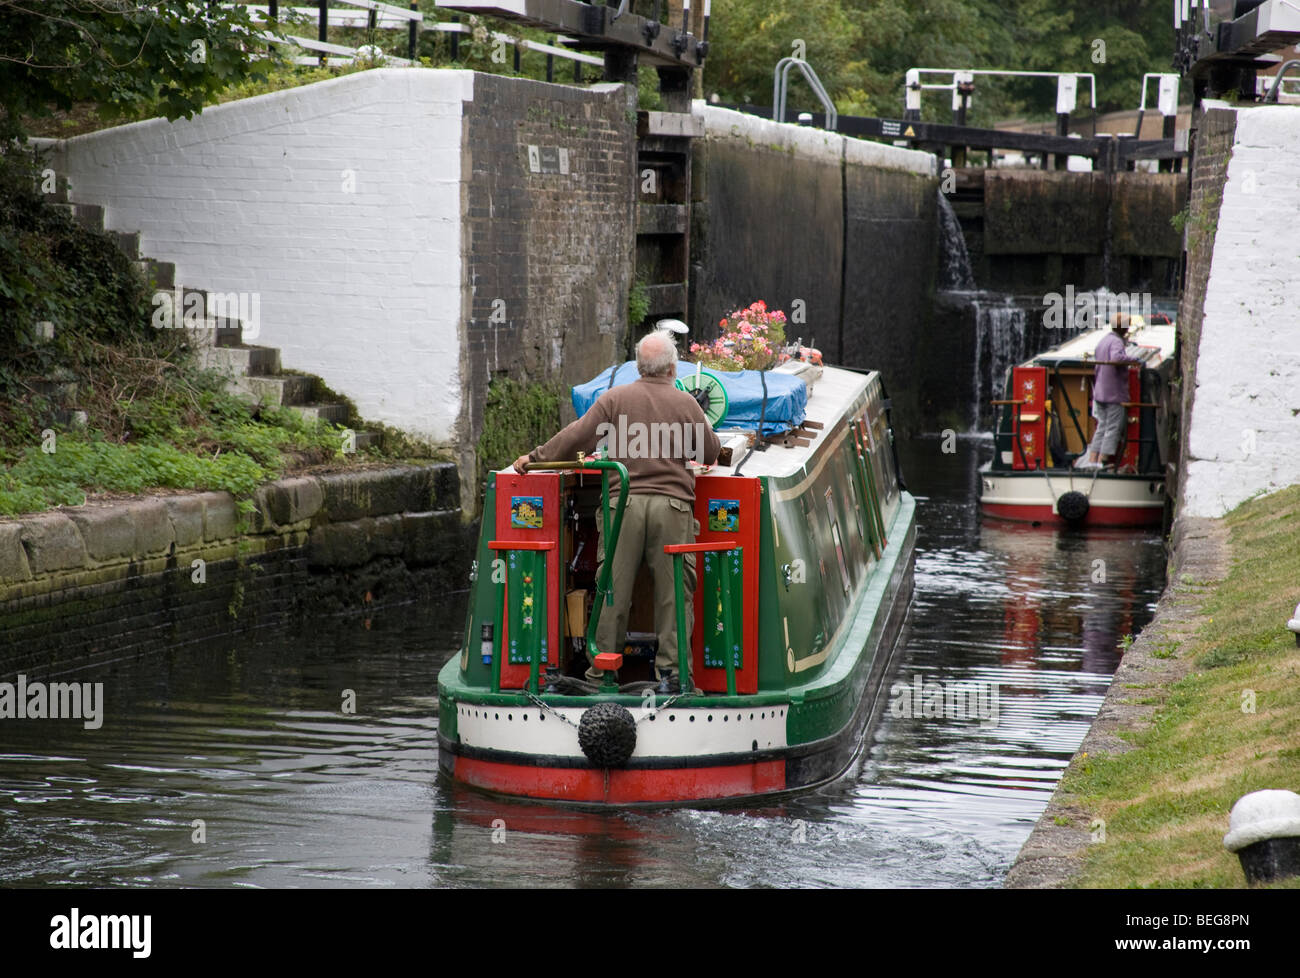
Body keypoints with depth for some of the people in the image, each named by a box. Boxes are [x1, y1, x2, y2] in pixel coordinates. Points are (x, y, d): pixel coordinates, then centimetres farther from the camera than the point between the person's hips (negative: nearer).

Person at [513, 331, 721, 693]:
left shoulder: (615, 398, 4)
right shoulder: (685, 403, 7)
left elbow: (578, 436, 2)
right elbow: (712, 452, 17)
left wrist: (537, 457, 13)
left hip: (624, 502, 0)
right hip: (672, 504, 0)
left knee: (614, 585, 4)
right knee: (673, 588, 4)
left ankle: (602, 667, 7)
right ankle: (670, 669, 1)